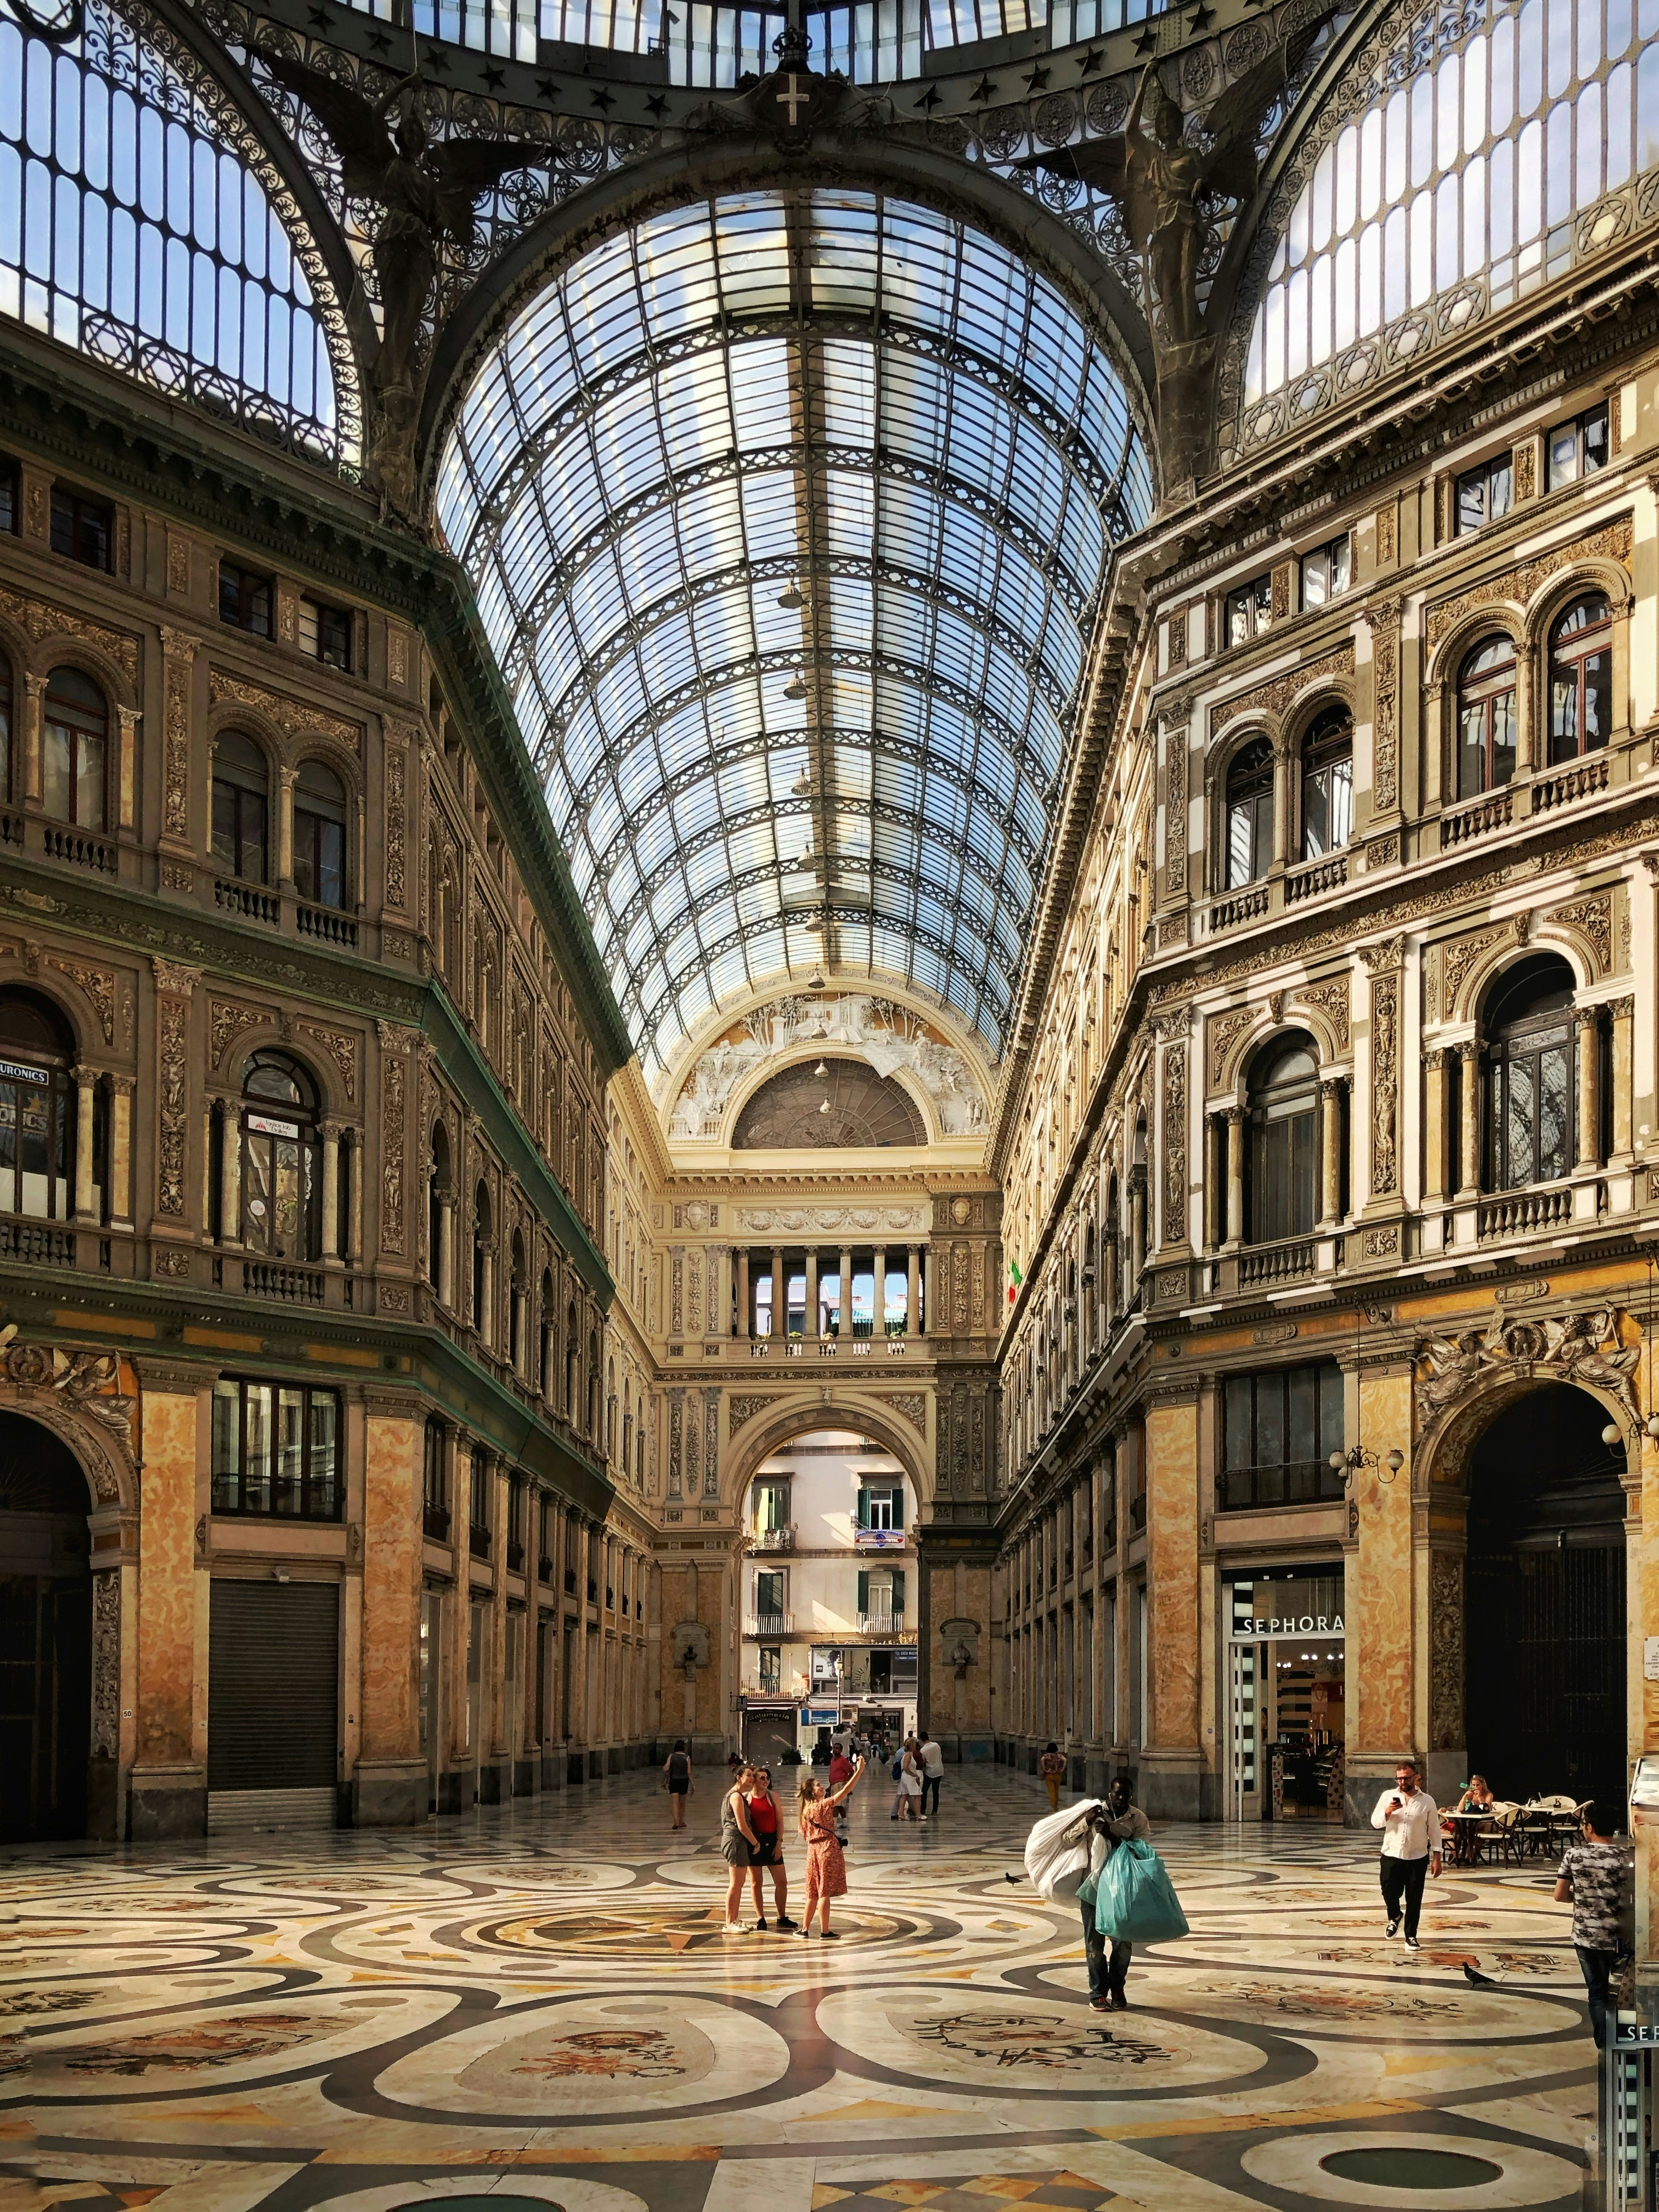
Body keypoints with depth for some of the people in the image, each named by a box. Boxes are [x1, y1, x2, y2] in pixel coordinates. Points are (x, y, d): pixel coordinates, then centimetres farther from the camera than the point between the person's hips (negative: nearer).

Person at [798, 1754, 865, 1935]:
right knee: (825, 1892, -4)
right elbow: (846, 1791, -16)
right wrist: (859, 1771, -15)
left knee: (813, 1892, 13)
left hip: (813, 1850, 7)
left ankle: (805, 1929, 14)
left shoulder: (806, 1810, 9)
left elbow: (805, 1834, 13)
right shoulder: (824, 1805, -11)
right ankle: (825, 1931, -1)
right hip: (827, 1849, -7)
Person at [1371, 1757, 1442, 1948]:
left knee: (1414, 1899, 3)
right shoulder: (1388, 1796, 2)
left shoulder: (1427, 1801, -1)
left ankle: (1411, 1936, 15)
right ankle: (1394, 1917, 29)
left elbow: (1434, 1831, 2)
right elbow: (1375, 1822, 0)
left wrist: (1436, 1858, -1)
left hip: (1418, 1858, -1)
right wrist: (1387, 1811, -19)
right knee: (1390, 1892, -3)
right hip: (1391, 1856, 1)